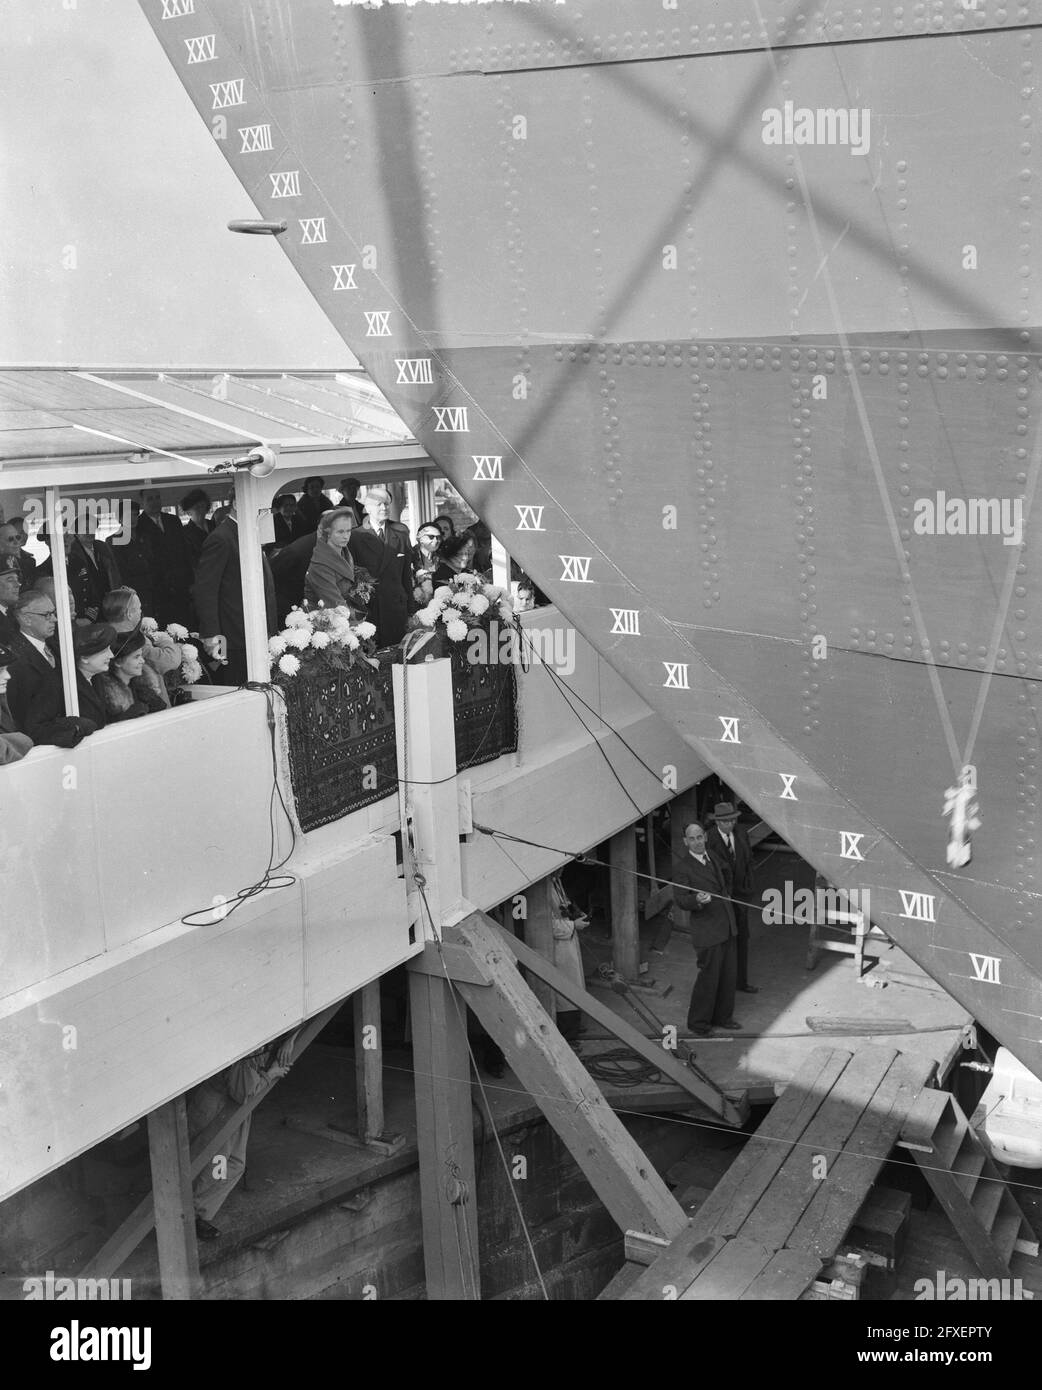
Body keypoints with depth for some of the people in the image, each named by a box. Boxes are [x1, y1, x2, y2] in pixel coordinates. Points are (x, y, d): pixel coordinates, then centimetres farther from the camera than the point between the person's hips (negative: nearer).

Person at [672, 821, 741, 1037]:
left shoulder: (712, 858, 10)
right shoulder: (682, 868, -13)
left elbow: (726, 872, 33)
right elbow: (680, 900, -20)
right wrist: (697, 901, -38)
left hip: (728, 929, 7)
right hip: (707, 932, -7)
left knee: (728, 975, 14)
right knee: (708, 978, -3)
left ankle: (722, 1017, 30)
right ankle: (698, 1024, 13)